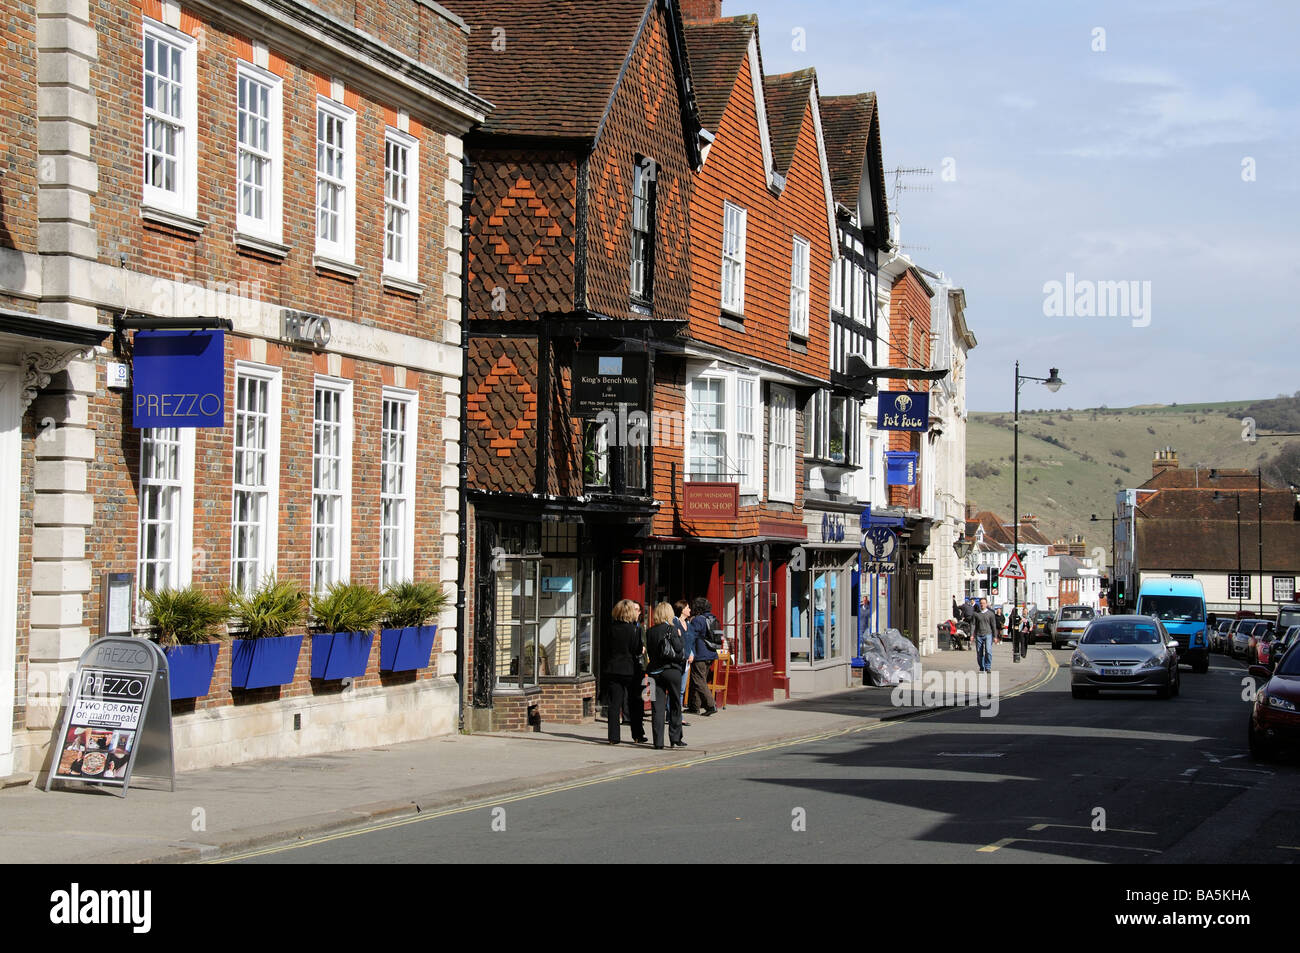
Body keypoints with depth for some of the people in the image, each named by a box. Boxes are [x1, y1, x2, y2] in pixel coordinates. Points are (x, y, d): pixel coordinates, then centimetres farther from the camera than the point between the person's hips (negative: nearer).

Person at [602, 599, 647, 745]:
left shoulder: (612, 629, 1)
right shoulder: (635, 629, -10)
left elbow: (604, 651, 5)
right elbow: (637, 651, -11)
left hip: (613, 669, 3)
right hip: (630, 669, -3)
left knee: (614, 703, 4)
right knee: (634, 704, 9)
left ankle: (613, 736, 1)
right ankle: (637, 735, 14)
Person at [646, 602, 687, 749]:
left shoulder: (650, 632, 5)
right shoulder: (671, 629, -8)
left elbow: (649, 650, 10)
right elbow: (679, 648, -11)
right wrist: (679, 636, 6)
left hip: (655, 670, 3)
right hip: (672, 670, -3)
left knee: (658, 706, 2)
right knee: (675, 705, 10)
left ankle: (658, 741, -2)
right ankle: (675, 738, 12)